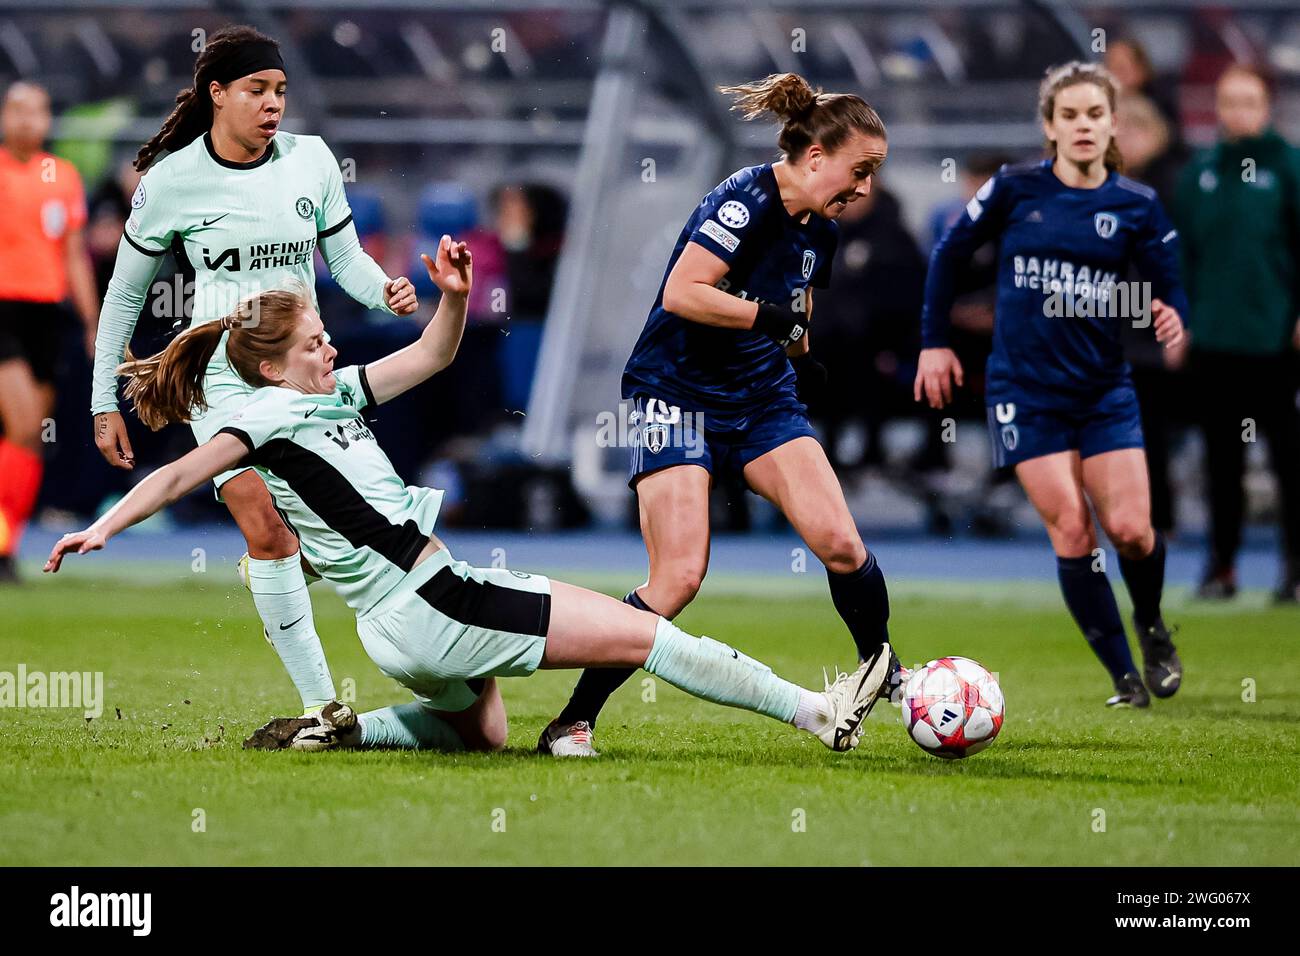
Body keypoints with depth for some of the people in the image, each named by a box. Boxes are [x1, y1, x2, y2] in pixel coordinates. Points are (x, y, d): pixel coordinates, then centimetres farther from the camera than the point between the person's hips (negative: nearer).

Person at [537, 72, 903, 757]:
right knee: (678, 578, -17)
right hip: (678, 395, -7)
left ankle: (885, 676, 14)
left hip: (761, 401, 7)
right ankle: (572, 724, -6)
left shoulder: (819, 230, 8)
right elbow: (682, 294, -28)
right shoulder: (746, 201, -19)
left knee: (840, 543, -9)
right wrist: (771, 316, -22)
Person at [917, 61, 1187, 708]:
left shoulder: (1136, 206, 0)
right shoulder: (1015, 190, -3)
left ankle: (1151, 626, 24)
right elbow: (949, 254, 8)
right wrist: (934, 343, 6)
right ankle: (1124, 678, 1)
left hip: (1104, 389, 1)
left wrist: (1170, 319, -21)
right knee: (1071, 530, -9)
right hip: (1026, 392, -1)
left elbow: (1168, 292, 3)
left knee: (1130, 529, -9)